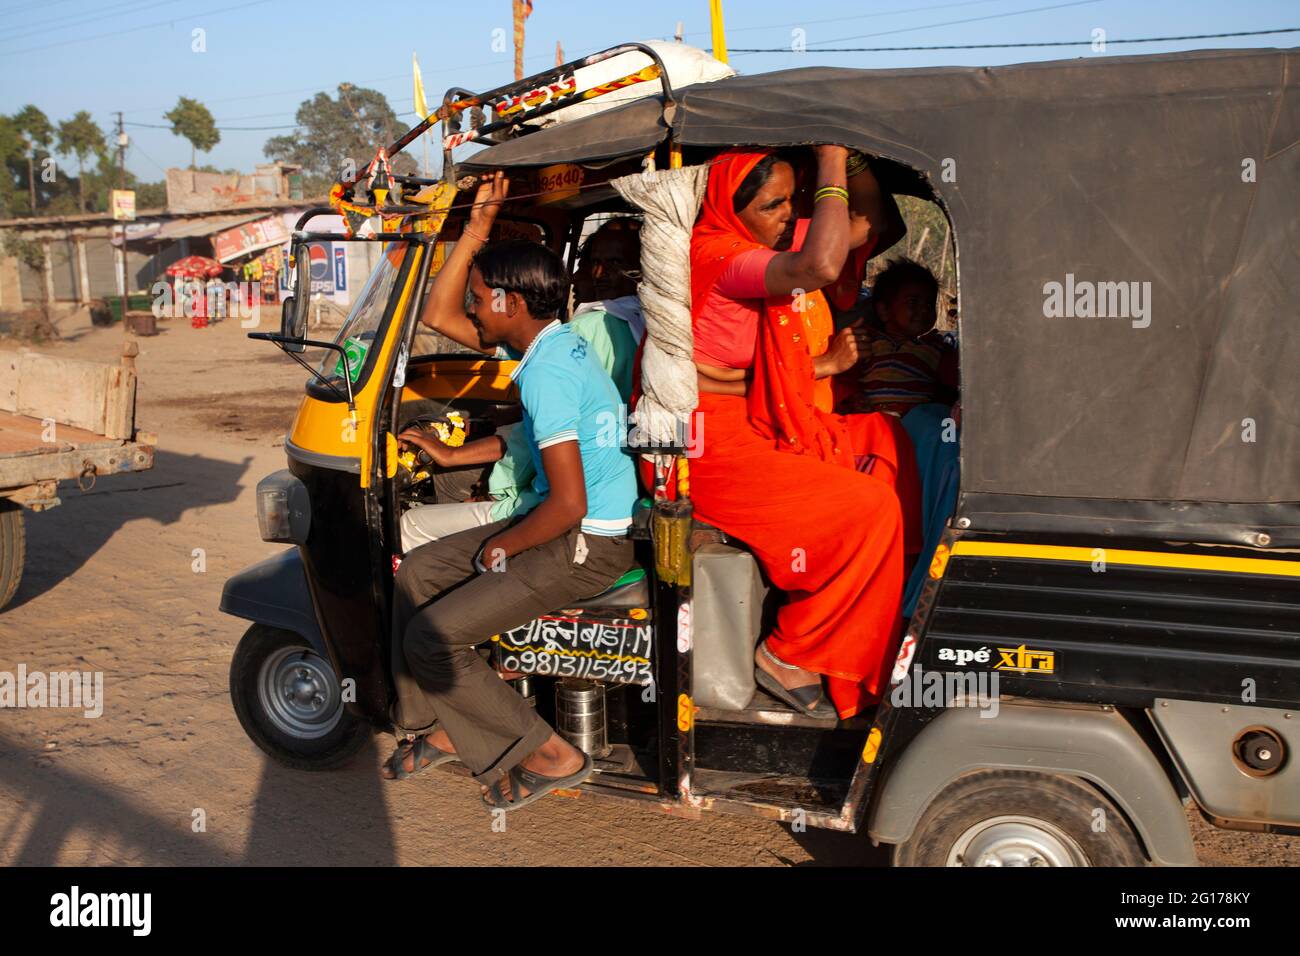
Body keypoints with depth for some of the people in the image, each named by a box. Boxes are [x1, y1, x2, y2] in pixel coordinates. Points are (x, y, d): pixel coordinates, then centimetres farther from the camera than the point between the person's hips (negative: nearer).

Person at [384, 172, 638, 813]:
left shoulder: (548, 373, -24)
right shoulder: (552, 340, 7)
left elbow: (569, 503, -28)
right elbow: (440, 314, 16)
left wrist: (502, 548, -12)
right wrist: (478, 226, 7)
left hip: (586, 545, -10)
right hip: (568, 524, 10)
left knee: (432, 639, -13)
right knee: (413, 575, 11)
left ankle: (548, 756, 0)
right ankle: (441, 729, 22)